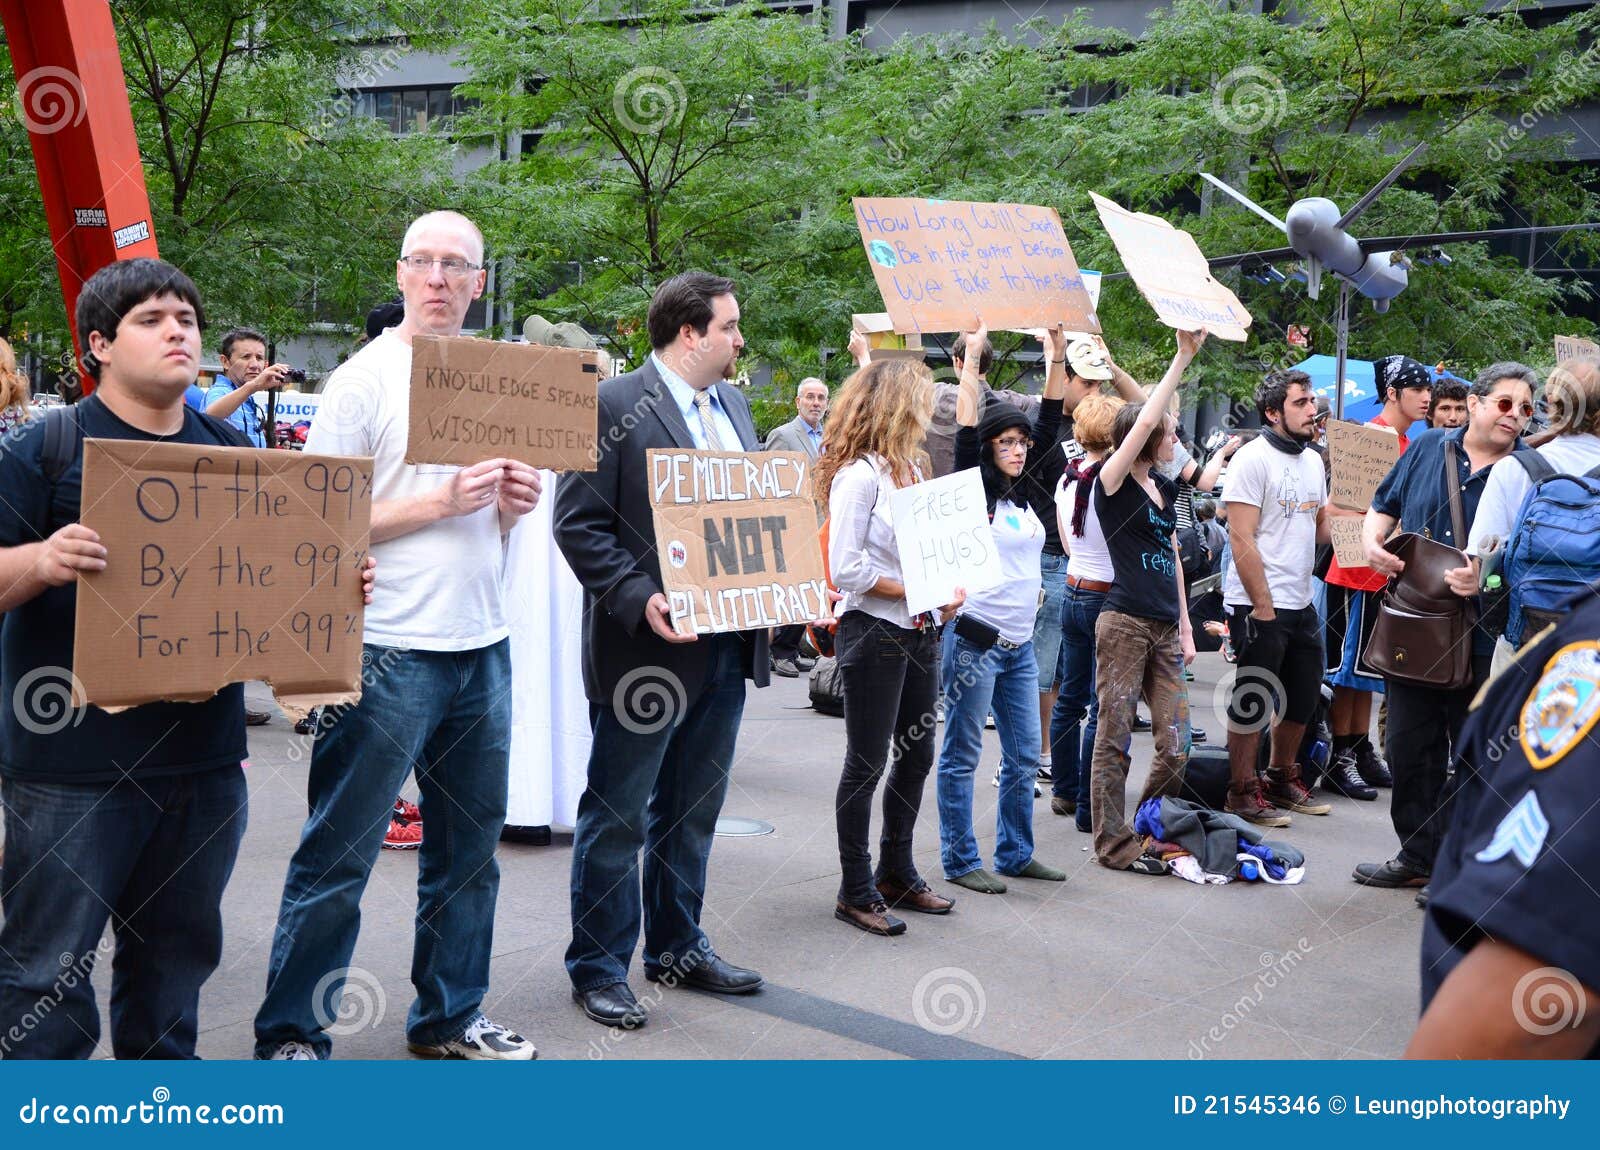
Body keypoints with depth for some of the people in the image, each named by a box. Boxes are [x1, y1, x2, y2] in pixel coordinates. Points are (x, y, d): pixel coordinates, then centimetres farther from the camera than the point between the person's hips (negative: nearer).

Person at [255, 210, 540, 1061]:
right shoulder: (362, 380, -5)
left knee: (468, 848, 14)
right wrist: (440, 504, -17)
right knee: (337, 857, 0)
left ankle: (449, 1018, 27)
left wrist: (512, 506, -1)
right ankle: (290, 1035, 12)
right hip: (390, 651, -6)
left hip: (481, 646, 6)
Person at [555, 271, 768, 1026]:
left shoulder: (732, 404, 12)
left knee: (692, 811, 18)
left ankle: (676, 947, 33)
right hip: (649, 647, -7)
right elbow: (579, 524, -14)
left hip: (727, 645, 8)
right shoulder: (613, 405, -11)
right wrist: (639, 599, -25)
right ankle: (598, 968, 18)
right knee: (617, 817, 5)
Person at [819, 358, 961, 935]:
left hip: (920, 631, 9)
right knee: (867, 762, 0)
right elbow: (845, 568, -19)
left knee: (916, 754, 15)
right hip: (874, 631, -9)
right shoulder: (859, 474, -14)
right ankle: (855, 892, 11)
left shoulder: (913, 469, 13)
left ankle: (897, 872, 30)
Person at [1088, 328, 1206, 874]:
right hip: (1124, 623, -7)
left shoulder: (1164, 487, 16)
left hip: (1165, 628, 7)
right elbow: (1144, 422, -19)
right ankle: (1114, 845, 8)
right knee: (1114, 741, 0)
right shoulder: (1112, 483, -5)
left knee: (1176, 746, 5)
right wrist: (1183, 357, -17)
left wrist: (1185, 625, 18)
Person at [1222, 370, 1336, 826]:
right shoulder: (1253, 459, -12)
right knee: (1252, 702, 0)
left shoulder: (1313, 460, 13)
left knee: (1302, 700, 17)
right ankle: (1242, 793, 12)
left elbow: (1321, 530, 16)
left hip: (1301, 603, 8)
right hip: (1259, 605, -8)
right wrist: (1263, 608, -18)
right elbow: (1241, 539, -16)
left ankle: (1282, 779, 33)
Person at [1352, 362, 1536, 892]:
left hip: (1483, 642, -3)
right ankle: (1417, 856, 27)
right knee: (1408, 749, 12)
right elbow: (1384, 507, 15)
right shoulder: (1427, 447, 6)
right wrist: (1372, 541, -6)